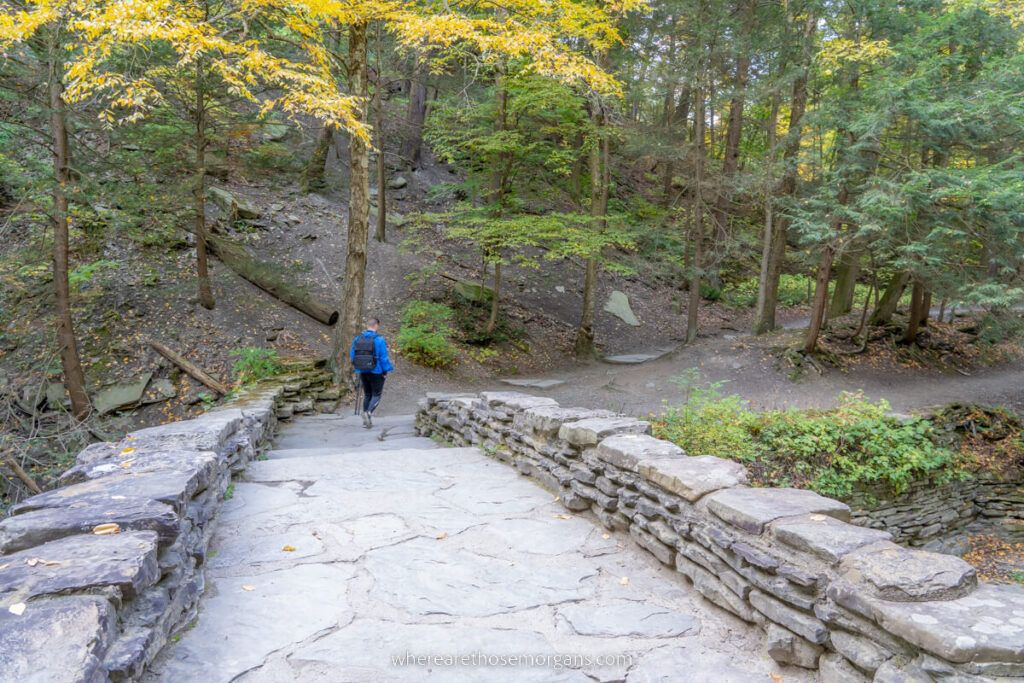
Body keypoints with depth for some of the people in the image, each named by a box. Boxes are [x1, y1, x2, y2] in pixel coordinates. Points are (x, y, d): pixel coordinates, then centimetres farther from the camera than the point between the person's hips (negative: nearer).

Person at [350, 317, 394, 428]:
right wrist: (385, 371, -4)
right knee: (376, 395, 3)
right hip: (376, 372, -5)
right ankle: (369, 412, -22)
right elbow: (384, 357, -14)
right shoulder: (379, 339, -15)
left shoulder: (357, 339, 0)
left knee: (367, 395, 16)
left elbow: (352, 355, 7)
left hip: (363, 372, 5)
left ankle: (366, 421, 17)